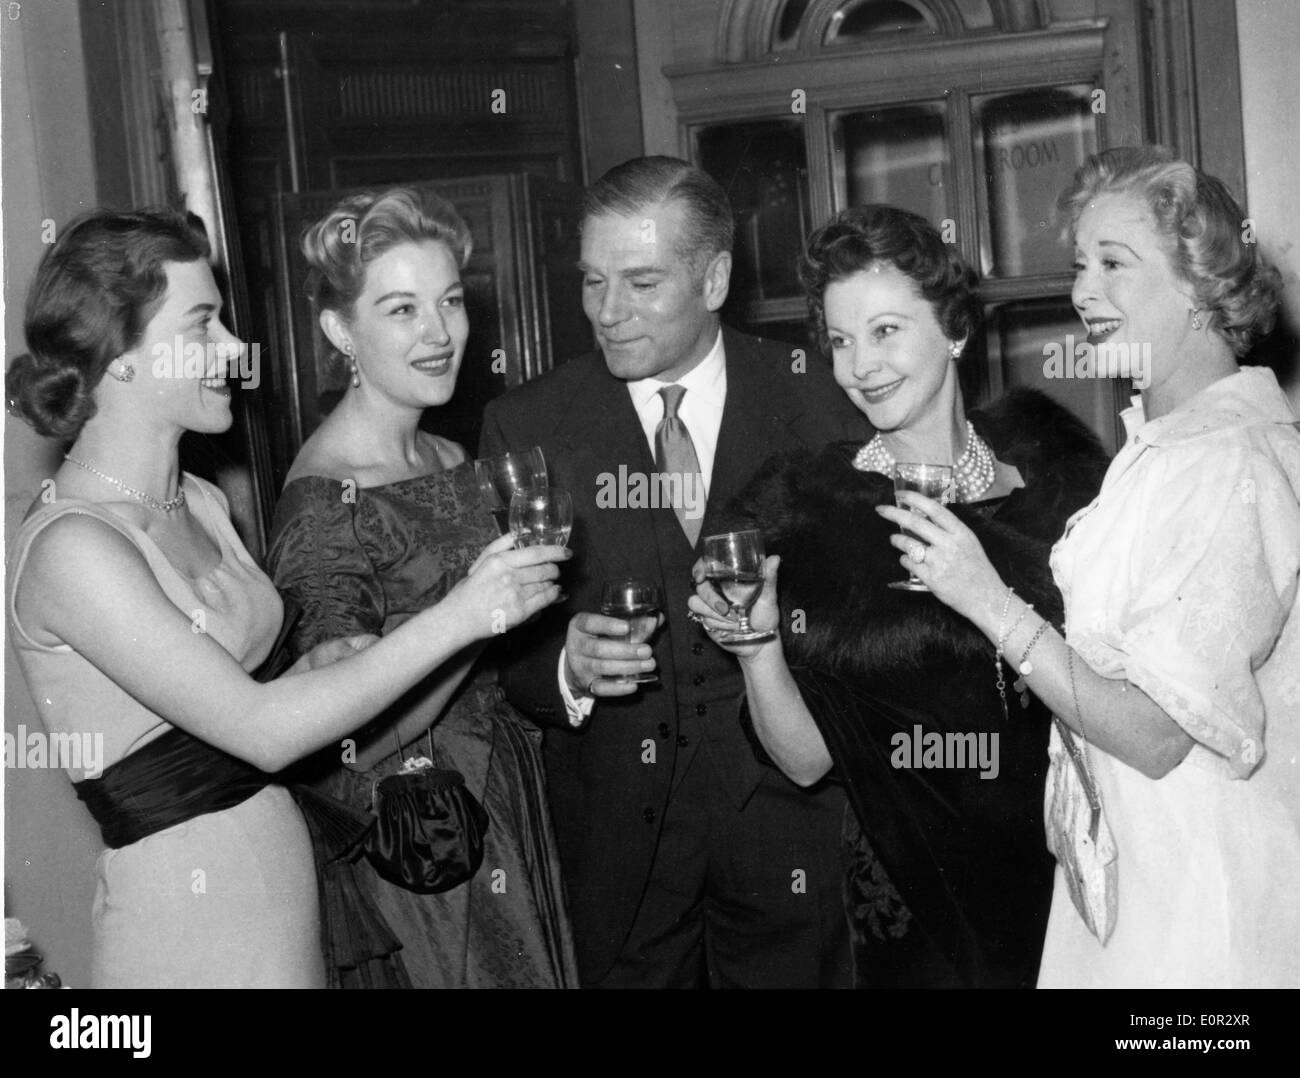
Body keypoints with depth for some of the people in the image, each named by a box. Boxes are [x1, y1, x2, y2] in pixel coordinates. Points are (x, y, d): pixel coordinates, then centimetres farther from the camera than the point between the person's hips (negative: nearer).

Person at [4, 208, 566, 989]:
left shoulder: (201, 503, 7)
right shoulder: (72, 548, -19)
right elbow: (260, 733, -22)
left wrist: (315, 667, -5)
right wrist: (459, 617, -22)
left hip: (280, 866, 7)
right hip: (186, 917, -7)